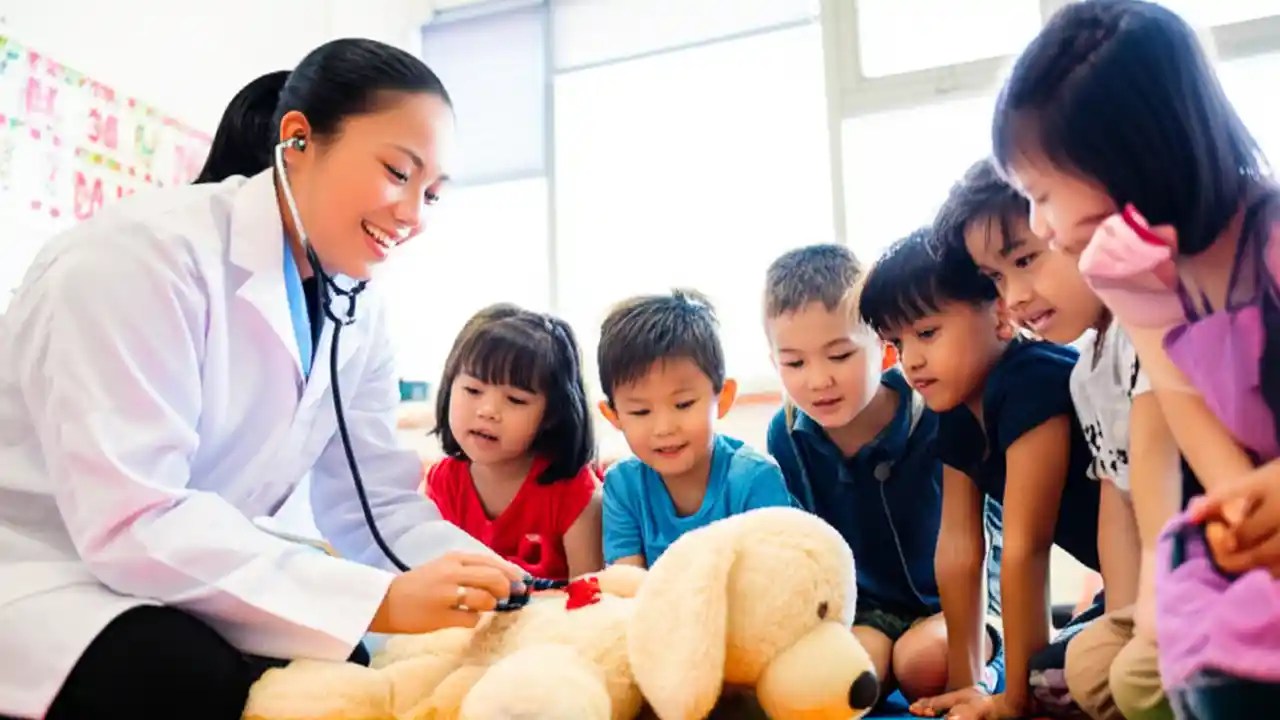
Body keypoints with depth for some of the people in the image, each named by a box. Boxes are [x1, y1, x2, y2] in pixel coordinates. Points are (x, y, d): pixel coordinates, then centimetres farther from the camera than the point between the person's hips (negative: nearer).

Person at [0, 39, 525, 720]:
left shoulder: (359, 310, -1)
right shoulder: (144, 252, -24)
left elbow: (377, 503, -3)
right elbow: (132, 521, -31)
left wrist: (497, 583, -21)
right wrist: (383, 599, -37)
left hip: (173, 577, 7)